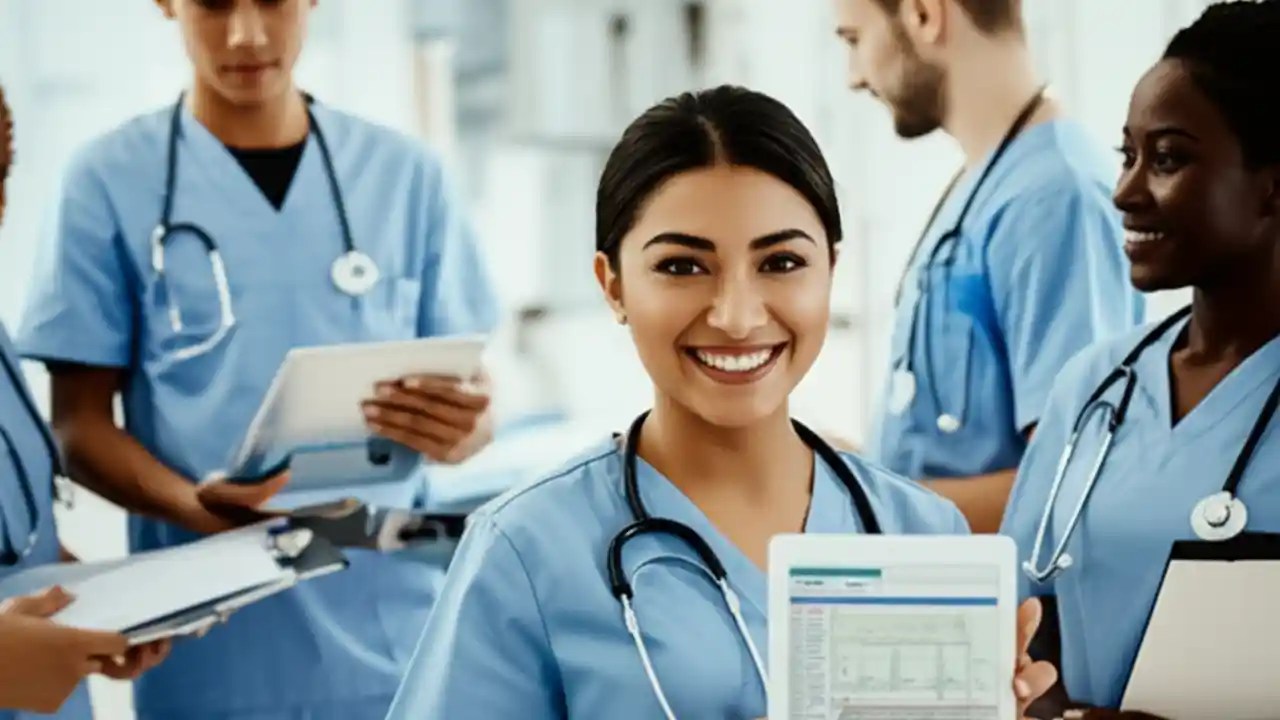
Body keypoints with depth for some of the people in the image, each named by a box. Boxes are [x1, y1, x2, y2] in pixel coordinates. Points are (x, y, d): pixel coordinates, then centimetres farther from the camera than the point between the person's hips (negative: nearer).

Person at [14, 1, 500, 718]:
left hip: (392, 635, 2)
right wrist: (197, 507, -20)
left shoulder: (407, 173, 4)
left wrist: (462, 429, -17)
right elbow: (80, 425, -1)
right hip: (212, 652, -2)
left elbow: (474, 393, 7)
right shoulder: (111, 180, -2)